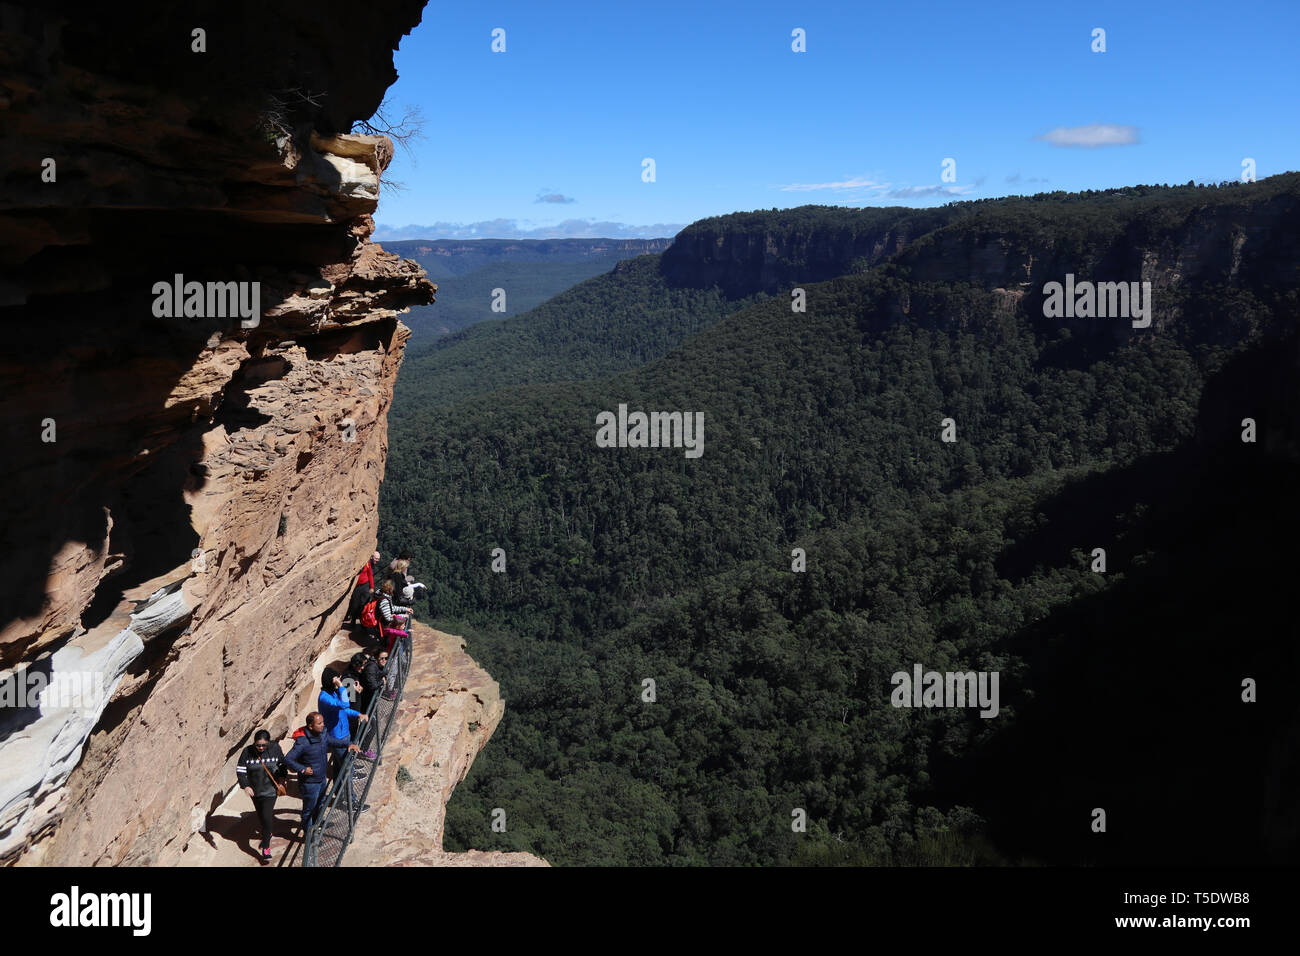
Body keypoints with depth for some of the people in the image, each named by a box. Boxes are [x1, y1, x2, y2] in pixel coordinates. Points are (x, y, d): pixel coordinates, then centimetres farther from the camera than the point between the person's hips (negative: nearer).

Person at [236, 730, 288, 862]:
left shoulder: (275, 749, -13)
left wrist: (282, 779, 3)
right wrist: (245, 786, -14)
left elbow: (282, 764, 5)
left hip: (270, 790, -3)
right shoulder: (247, 751, -13)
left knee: (267, 816, -11)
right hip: (254, 790, 3)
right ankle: (267, 833, 46)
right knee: (260, 815, 19)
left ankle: (265, 847, -2)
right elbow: (240, 769, -6)